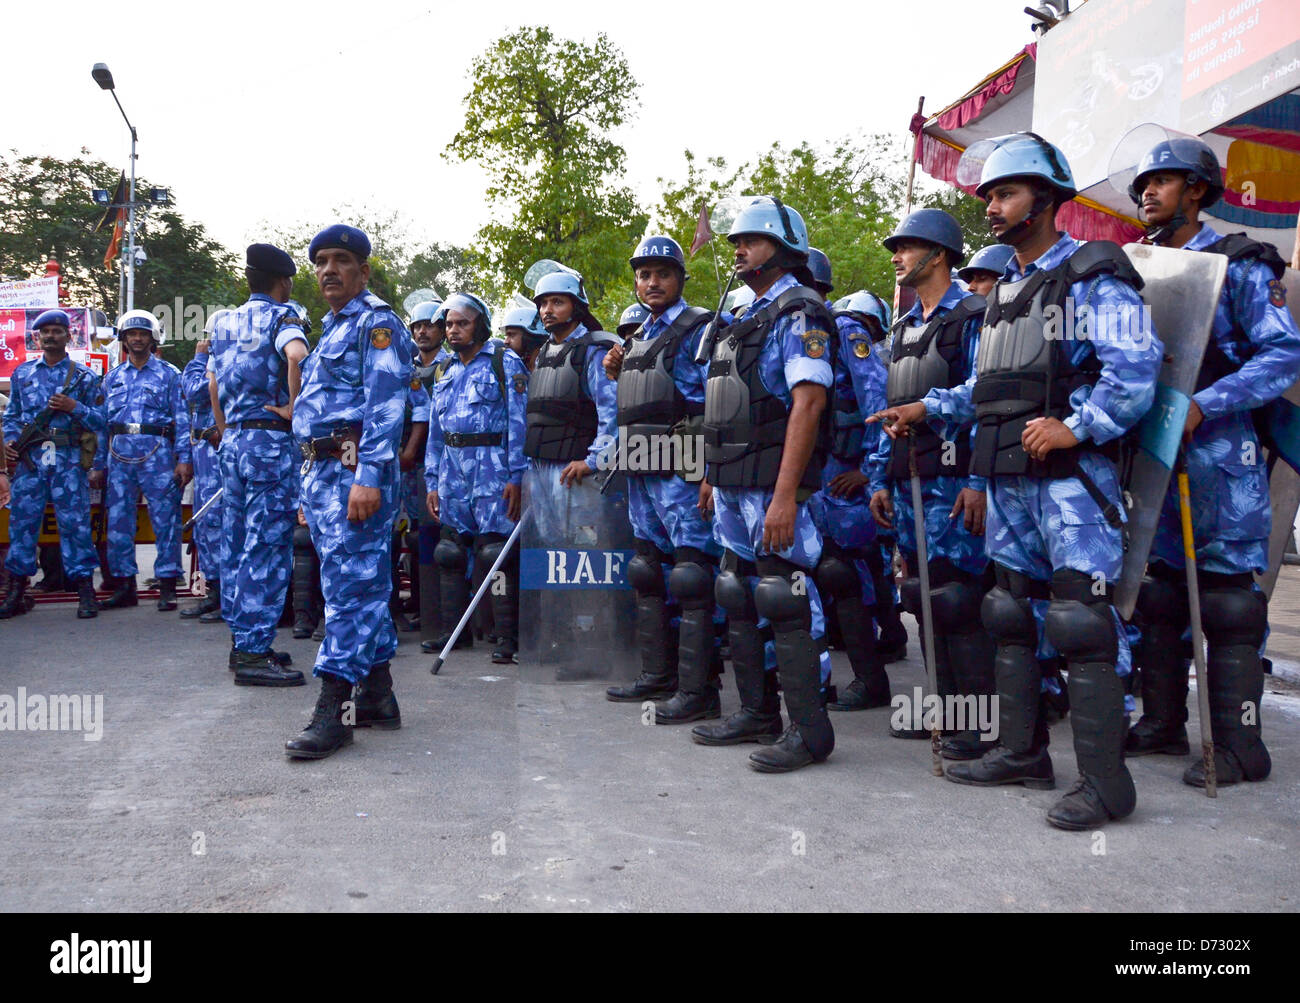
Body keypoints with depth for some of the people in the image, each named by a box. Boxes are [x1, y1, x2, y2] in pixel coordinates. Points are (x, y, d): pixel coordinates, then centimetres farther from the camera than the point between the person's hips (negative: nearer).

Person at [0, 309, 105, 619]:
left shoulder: (83, 376, 8)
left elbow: (101, 420, 4)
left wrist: (74, 407, -11)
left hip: (68, 459, -3)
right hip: (30, 458, 3)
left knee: (74, 522, -5)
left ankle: (85, 593, 0)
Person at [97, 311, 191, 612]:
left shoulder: (168, 374, 7)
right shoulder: (112, 378, 19)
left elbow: (182, 418, 1)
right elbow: (103, 423, 18)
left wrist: (184, 459, -8)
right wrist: (99, 464, 12)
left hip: (157, 453, -4)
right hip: (120, 454, 4)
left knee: (165, 519, -6)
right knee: (118, 520, 4)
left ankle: (167, 587, 0)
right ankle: (125, 585, 13)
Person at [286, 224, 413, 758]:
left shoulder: (376, 322, -5)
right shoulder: (331, 329, 24)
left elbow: (385, 405, -17)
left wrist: (369, 476, -25)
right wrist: (310, 489, 23)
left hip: (354, 470, -10)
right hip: (321, 472, 10)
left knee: (350, 585, -9)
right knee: (364, 584, 12)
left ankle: (332, 710, -8)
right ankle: (377, 698, 20)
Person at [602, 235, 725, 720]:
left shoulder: (700, 329, -5)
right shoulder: (638, 336, 20)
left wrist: (712, 472, -20)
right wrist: (616, 375, 9)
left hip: (681, 470, -9)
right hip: (641, 471, 9)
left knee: (692, 575, -9)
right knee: (648, 573, 13)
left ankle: (698, 689, -5)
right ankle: (658, 675, 24)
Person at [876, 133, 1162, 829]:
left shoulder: (1092, 276, -5)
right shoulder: (1005, 289, 21)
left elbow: (1135, 366, -16)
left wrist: (1075, 426, -23)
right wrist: (928, 408, 19)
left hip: (1071, 473, -9)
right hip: (1007, 477, 9)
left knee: (1082, 619, -10)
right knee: (1012, 611, 12)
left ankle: (1105, 782, -3)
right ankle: (1021, 752, 24)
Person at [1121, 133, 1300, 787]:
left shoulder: (1237, 264, -3)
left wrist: (1201, 405, -22)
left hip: (1218, 451, -7)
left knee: (1226, 598, -6)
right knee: (1158, 591, 11)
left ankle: (1239, 744, 1)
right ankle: (1163, 722, 21)